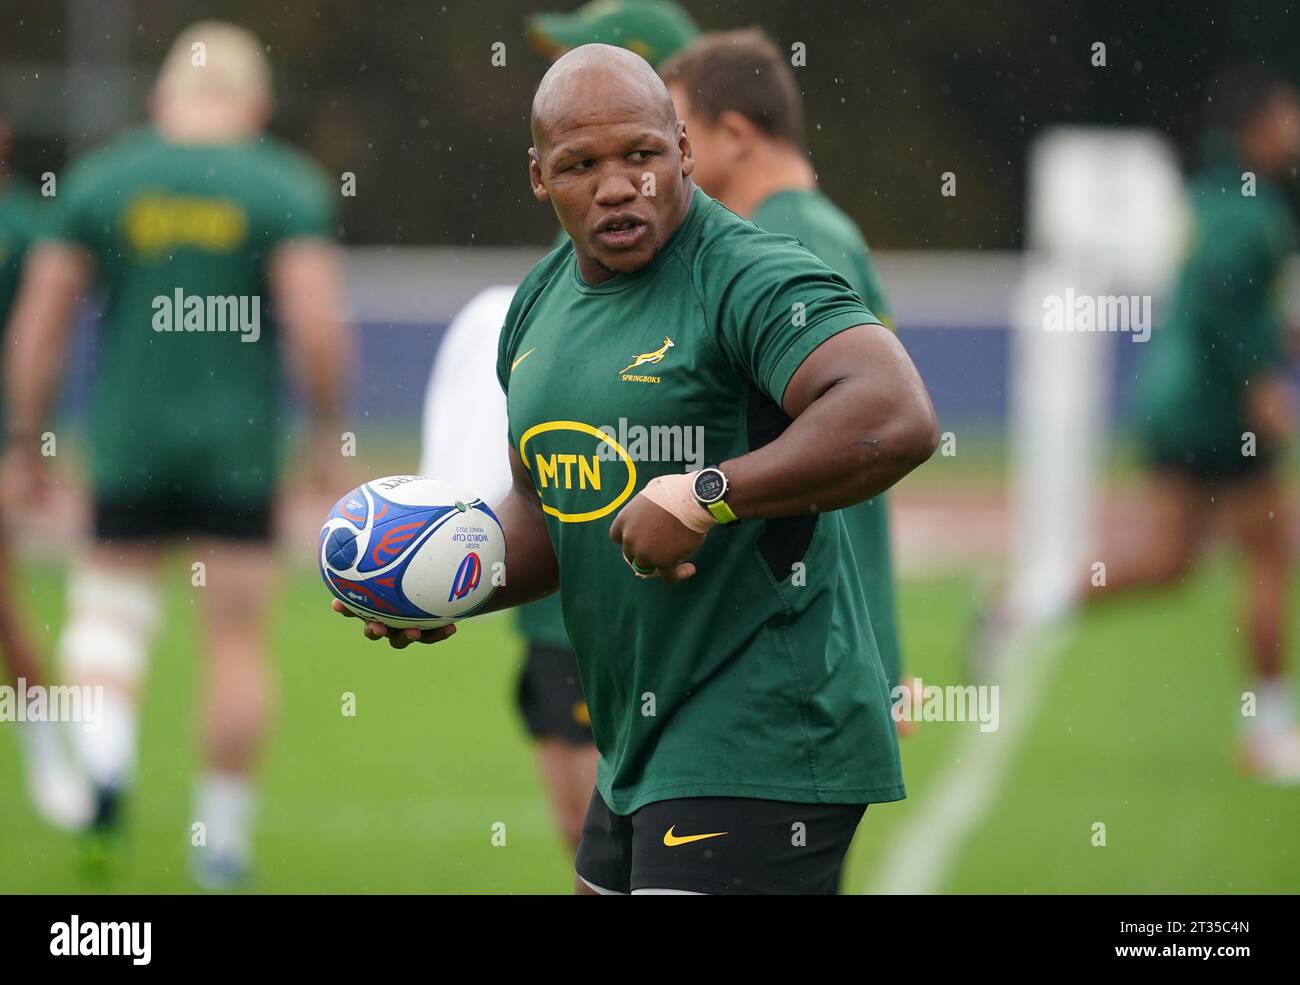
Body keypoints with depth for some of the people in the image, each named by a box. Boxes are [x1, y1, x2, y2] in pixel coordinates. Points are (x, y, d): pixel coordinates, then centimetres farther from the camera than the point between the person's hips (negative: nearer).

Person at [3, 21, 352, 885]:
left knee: (111, 608, 13)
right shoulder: (286, 186, -3)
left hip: (126, 440, 1)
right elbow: (317, 321, -14)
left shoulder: (100, 179, 3)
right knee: (238, 638, 8)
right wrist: (328, 428, -1)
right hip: (239, 443, -1)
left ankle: (102, 751, -15)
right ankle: (224, 834, 12)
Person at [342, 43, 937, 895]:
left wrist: (702, 498, -30)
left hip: (760, 755, -9)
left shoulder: (749, 280, -15)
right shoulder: (541, 306, 13)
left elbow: (898, 420, -31)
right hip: (639, 755, 9)